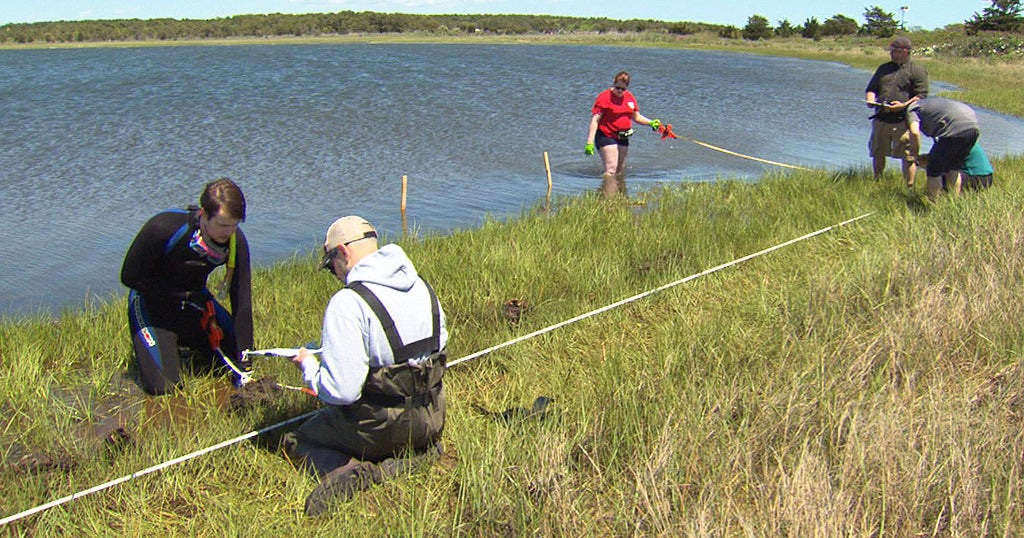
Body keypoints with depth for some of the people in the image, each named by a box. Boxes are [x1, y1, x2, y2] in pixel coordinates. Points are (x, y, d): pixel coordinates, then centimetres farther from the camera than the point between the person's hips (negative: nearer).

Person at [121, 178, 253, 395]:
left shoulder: (236, 241, -20)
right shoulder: (162, 229, -33)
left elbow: (242, 301, -19)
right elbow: (130, 276, -19)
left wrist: (245, 367, -21)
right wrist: (185, 297, -25)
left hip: (193, 298, 4)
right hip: (152, 302, -4)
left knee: (237, 356, 0)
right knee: (164, 386, -17)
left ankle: (182, 340, 22)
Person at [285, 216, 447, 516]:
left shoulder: (348, 303, -20)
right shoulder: (423, 287, 2)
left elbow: (341, 391, -23)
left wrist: (308, 365, -4)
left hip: (377, 427, -5)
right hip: (430, 421, 5)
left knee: (296, 443, 19)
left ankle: (349, 469, -10)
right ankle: (414, 452, 4)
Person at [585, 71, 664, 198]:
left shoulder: (630, 97, 7)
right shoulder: (604, 97, -12)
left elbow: (636, 117, 17)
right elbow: (595, 120, -16)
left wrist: (651, 123, 0)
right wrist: (590, 142, -23)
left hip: (623, 138, 7)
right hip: (606, 136, -7)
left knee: (621, 170, 14)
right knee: (611, 169, -16)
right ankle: (608, 198, -16)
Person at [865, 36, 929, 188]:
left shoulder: (918, 71, 4)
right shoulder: (883, 68, 20)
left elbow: (921, 97, -4)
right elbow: (870, 89, 21)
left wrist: (904, 105, -20)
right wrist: (870, 100, -2)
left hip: (903, 121, -5)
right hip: (880, 120, 5)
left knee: (908, 156, -5)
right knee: (877, 153, 10)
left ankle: (910, 188, -1)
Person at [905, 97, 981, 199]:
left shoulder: (911, 109, 10)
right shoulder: (928, 103, 34)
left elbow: (914, 132, -11)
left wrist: (915, 153, 4)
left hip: (956, 128, -8)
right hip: (973, 126, 8)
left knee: (934, 171, 5)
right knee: (954, 169, 23)